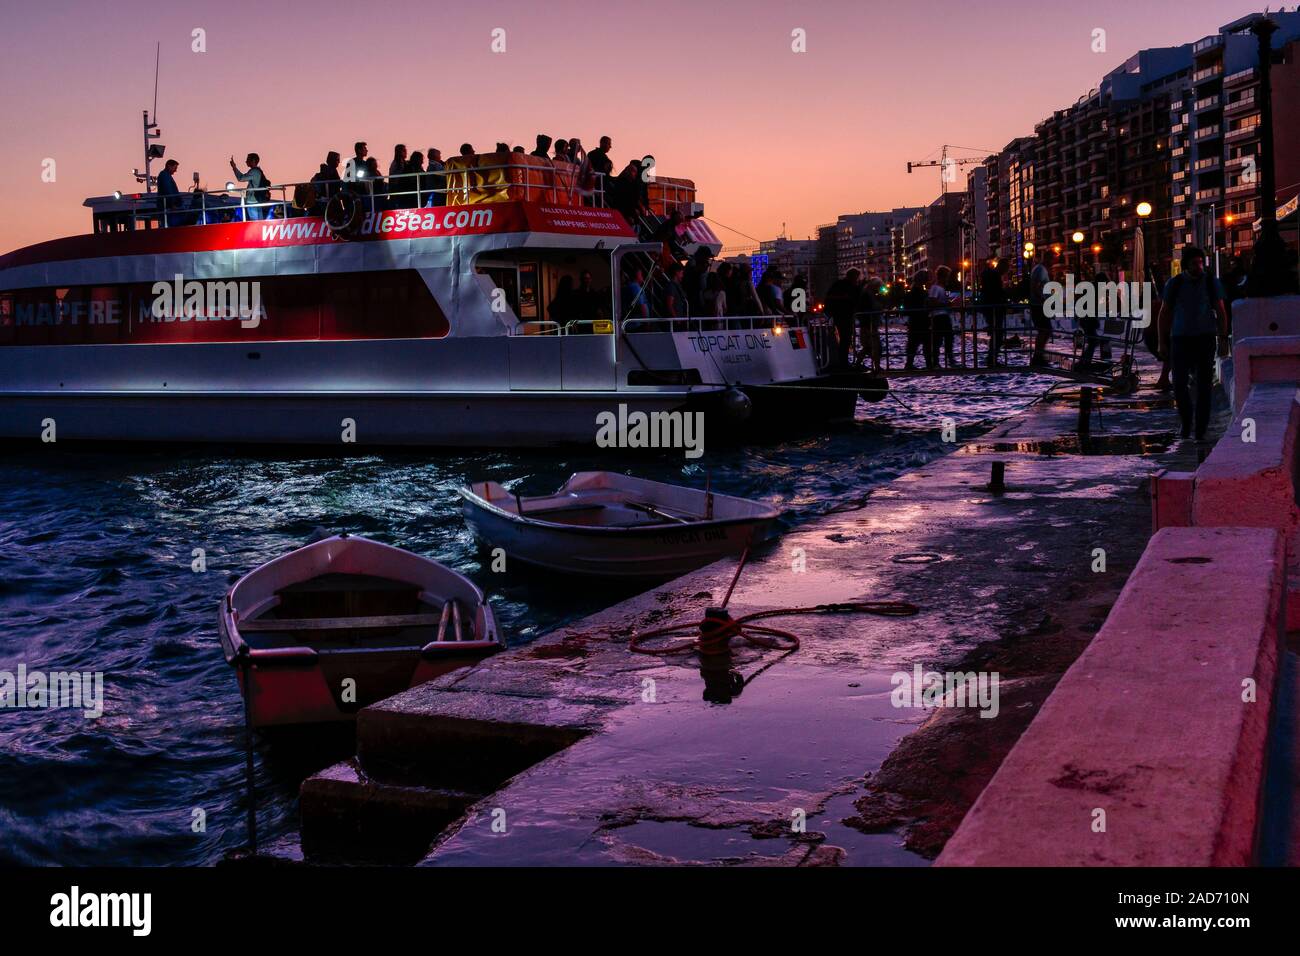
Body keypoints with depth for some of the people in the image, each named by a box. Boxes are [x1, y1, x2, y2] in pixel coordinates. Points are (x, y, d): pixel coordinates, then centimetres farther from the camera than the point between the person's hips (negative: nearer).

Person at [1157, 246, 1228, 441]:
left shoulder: (1211, 282, 3)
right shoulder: (1174, 284, 2)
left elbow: (1221, 313, 6)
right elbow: (1164, 313, 7)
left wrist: (1223, 340, 0)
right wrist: (1162, 342, 2)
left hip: (1205, 338, 0)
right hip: (1181, 338, 0)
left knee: (1204, 385, -2)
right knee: (1179, 383, -7)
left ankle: (1201, 430, 3)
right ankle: (1186, 419, 19)